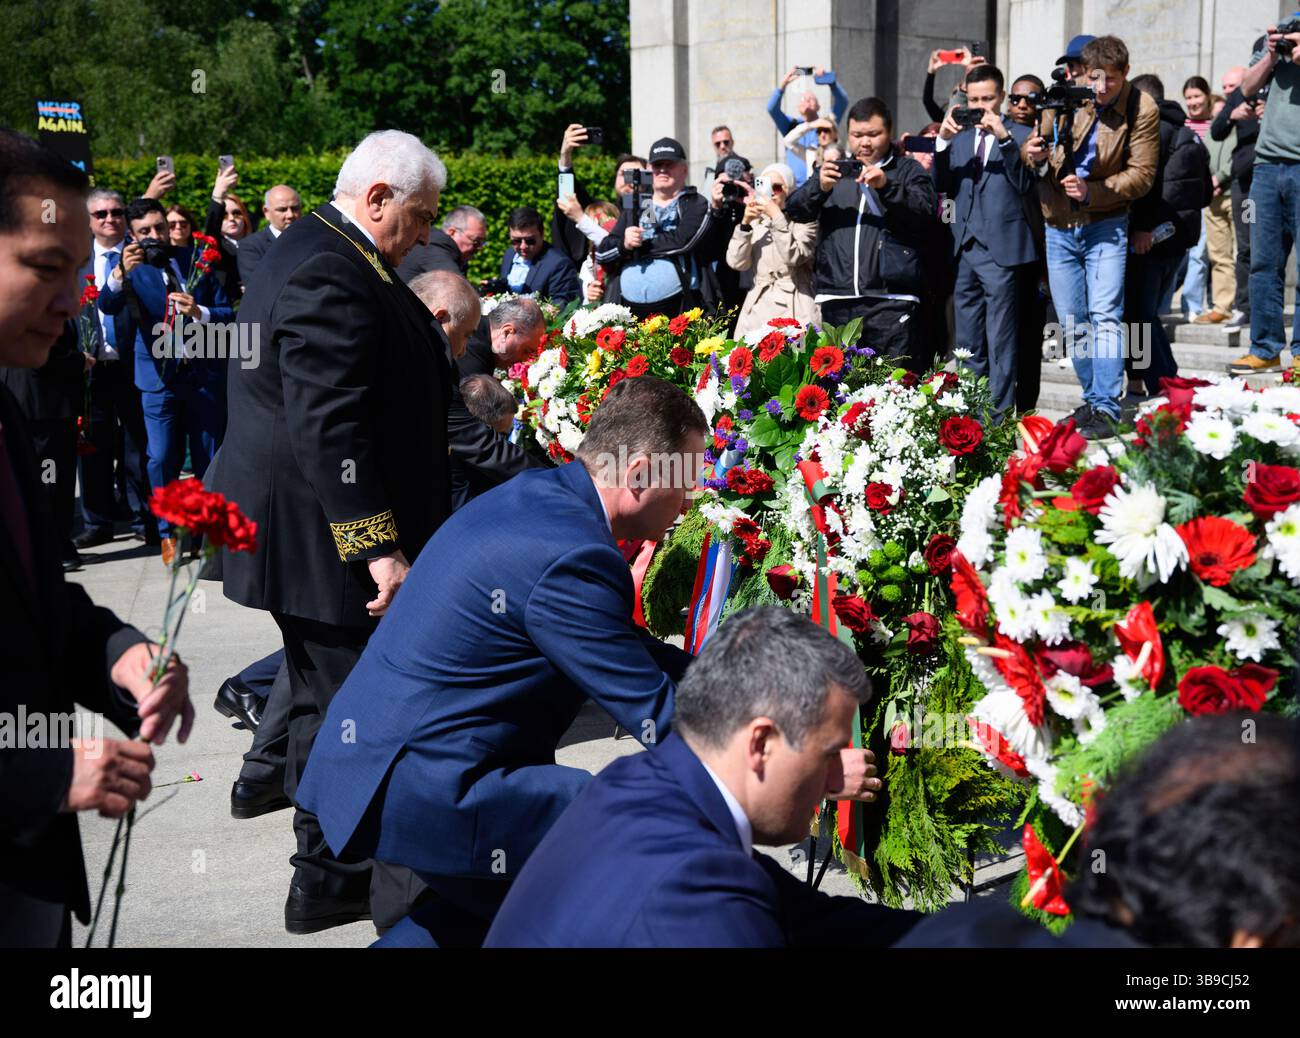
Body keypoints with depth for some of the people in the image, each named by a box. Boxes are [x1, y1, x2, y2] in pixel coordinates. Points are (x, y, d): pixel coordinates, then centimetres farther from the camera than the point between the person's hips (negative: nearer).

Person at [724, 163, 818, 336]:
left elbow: (794, 256, -13)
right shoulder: (756, 223, 16)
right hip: (757, 309, 4)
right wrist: (745, 223, -6)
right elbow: (736, 262, 4)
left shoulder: (803, 220, 5)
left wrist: (777, 217, -13)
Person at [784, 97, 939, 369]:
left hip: (889, 299, -3)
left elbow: (927, 212, -5)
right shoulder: (837, 171, 22)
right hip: (836, 300, 3)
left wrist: (887, 187, -19)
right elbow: (794, 211, 11)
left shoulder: (908, 171, 12)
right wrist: (820, 188, -9)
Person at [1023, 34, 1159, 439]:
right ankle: (1093, 398, 22)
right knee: (1071, 321, 9)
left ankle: (1107, 407, -12)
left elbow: (1142, 174, -11)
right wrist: (1033, 153, -18)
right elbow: (1038, 144, 7)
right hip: (1059, 226, 4)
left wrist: (1091, 191, -25)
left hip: (1105, 226, -4)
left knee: (1105, 314, -13)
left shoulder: (1141, 111, -10)